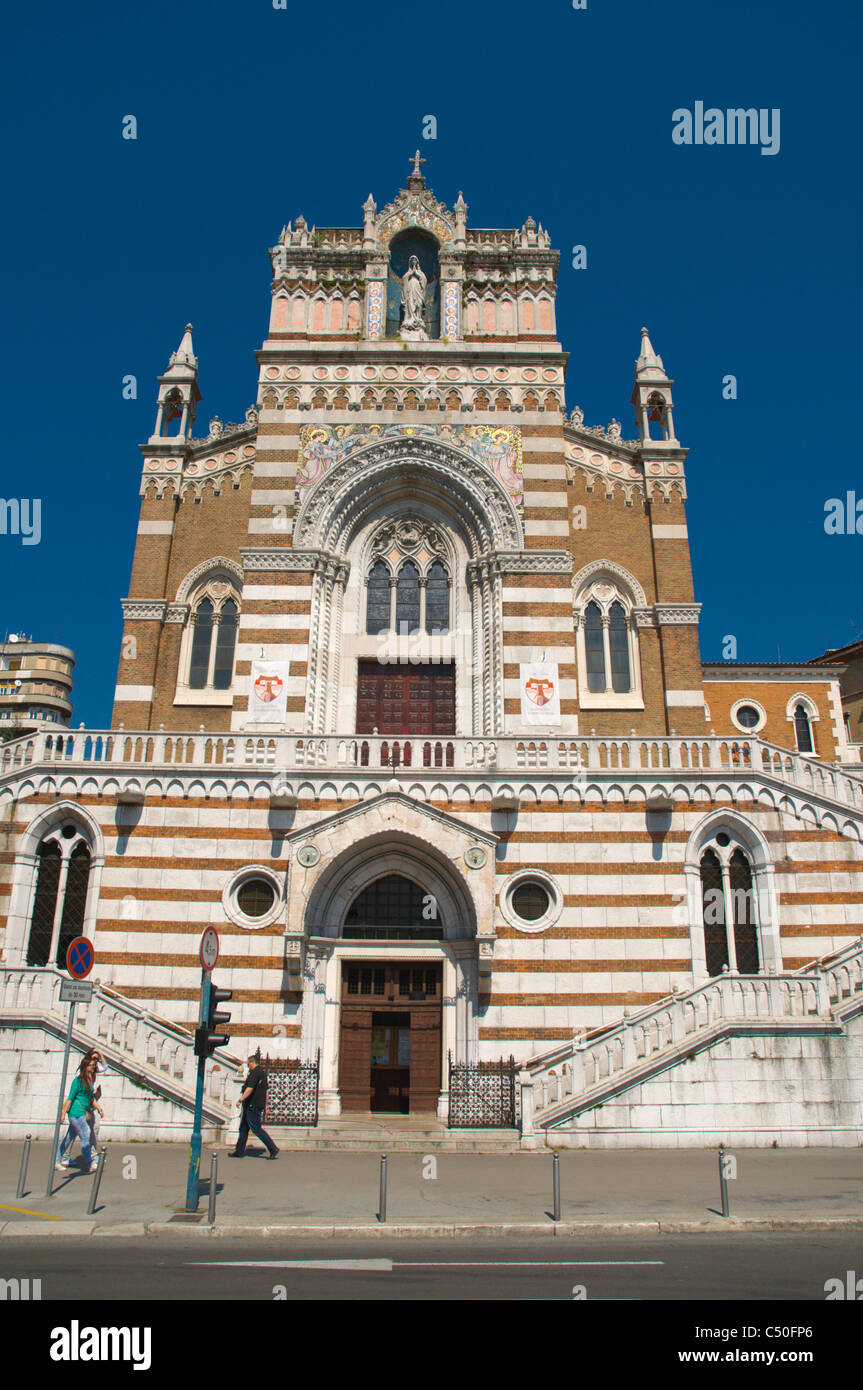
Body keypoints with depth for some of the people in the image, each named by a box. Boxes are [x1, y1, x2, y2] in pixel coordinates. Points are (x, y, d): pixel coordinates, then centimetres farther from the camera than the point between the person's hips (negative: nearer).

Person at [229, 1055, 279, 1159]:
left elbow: (250, 1089, -24)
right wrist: (265, 1105, 24)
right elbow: (266, 1090, 20)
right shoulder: (263, 1072, 15)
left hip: (252, 1106, -10)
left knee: (256, 1129, -6)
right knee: (243, 1128, 15)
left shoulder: (255, 1073, -15)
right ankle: (239, 1151, 20)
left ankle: (273, 1149, -5)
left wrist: (240, 1100, -20)